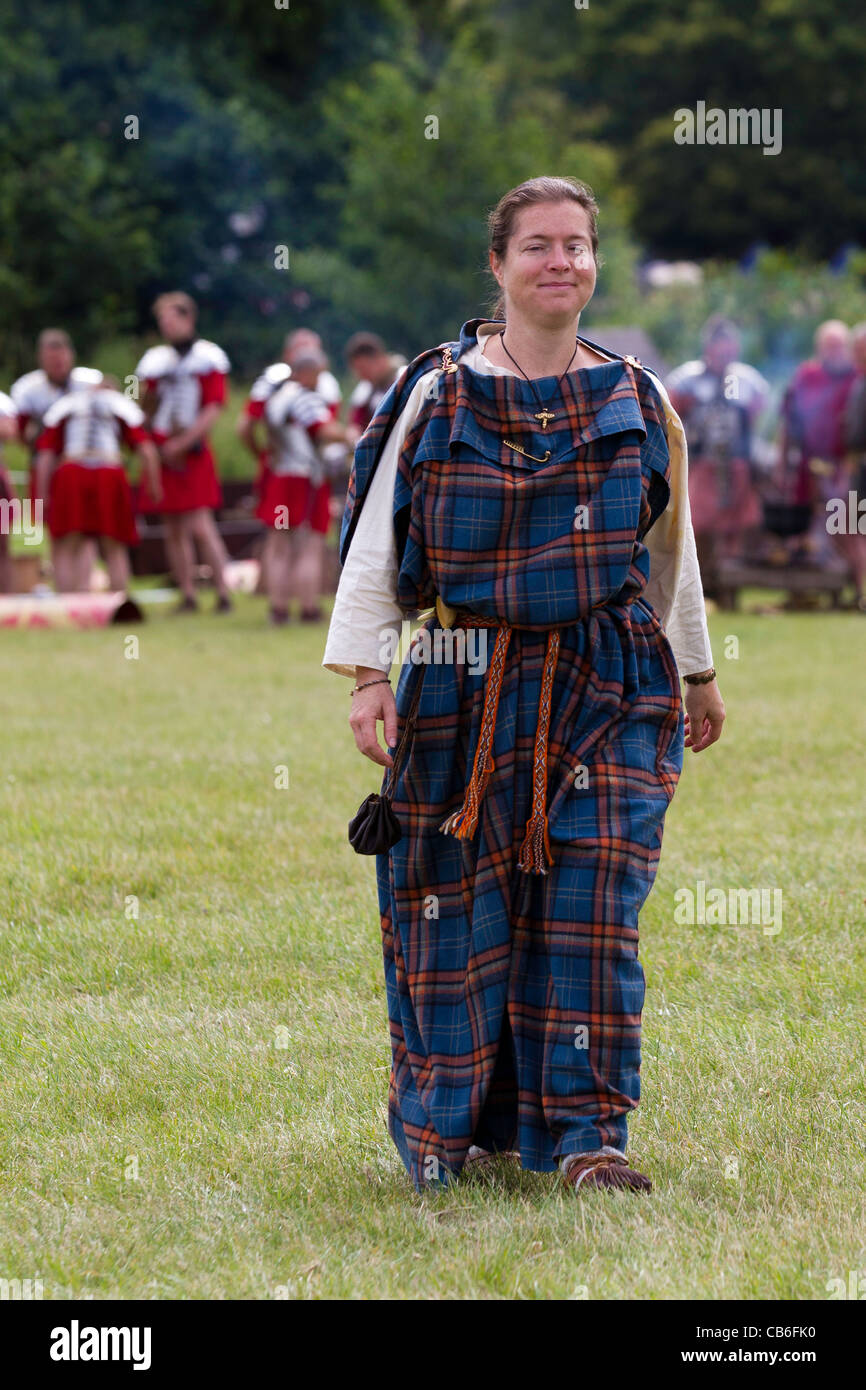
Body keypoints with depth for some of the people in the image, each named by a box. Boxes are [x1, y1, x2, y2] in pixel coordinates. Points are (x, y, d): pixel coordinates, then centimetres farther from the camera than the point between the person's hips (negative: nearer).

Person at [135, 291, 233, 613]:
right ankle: (187, 595, 11)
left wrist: (182, 443, -14)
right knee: (174, 530, 6)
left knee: (200, 526, -12)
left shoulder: (207, 358, -3)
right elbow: (146, 409, 18)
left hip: (192, 453, -5)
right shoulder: (156, 360, 13)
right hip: (163, 454, 5)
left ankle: (222, 591, -6)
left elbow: (212, 412, -9)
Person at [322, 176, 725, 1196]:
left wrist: (697, 674, 26)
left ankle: (587, 1133, -2)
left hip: (608, 688, 1)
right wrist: (366, 671, -7)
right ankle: (445, 1129, 19)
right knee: (461, 907, 2)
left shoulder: (638, 404, 8)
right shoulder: (438, 396, 0)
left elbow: (672, 550, 20)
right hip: (469, 683, -1)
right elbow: (376, 541, 0)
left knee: (594, 908, -8)